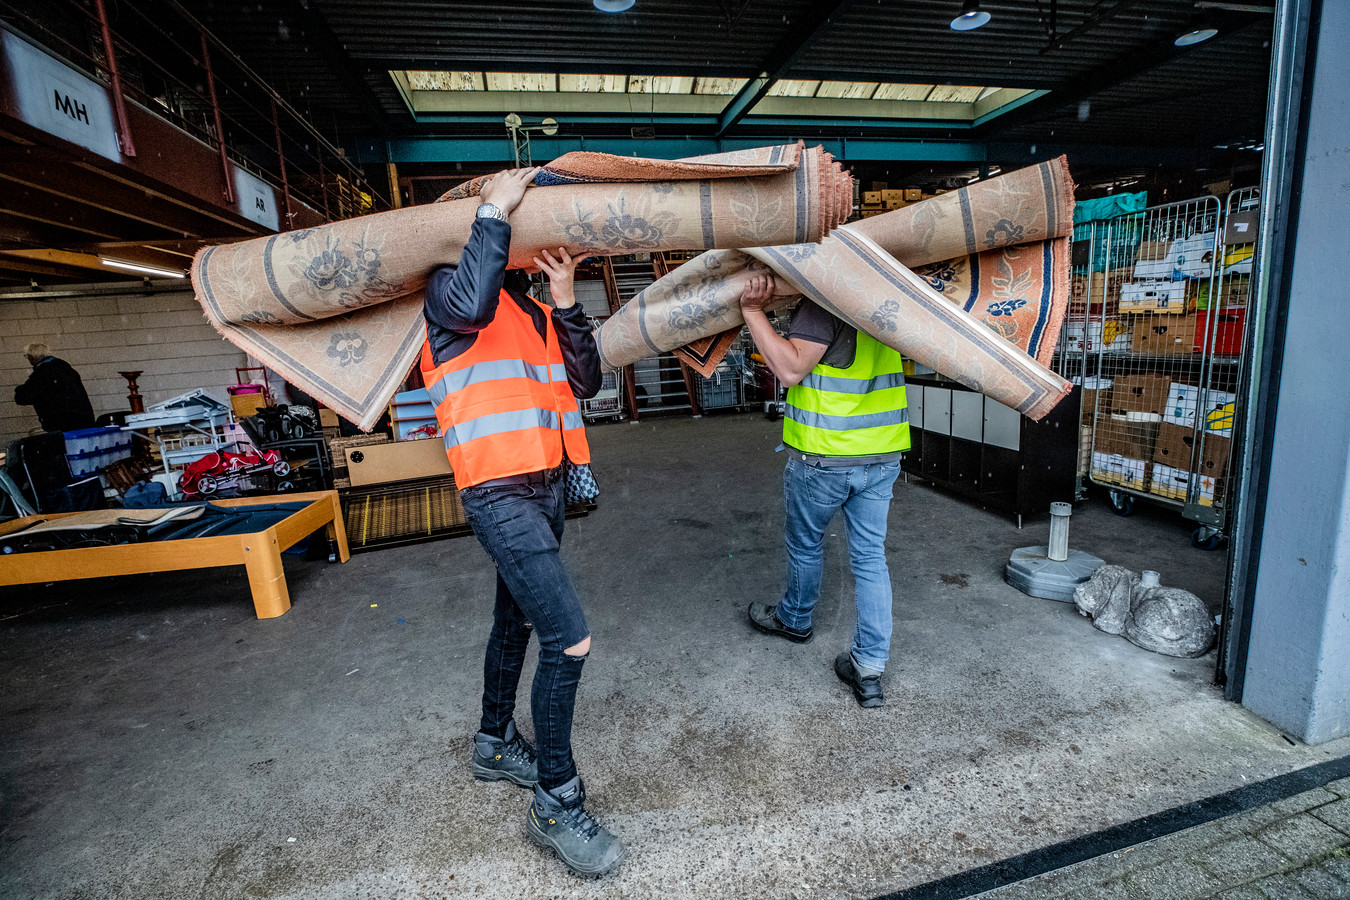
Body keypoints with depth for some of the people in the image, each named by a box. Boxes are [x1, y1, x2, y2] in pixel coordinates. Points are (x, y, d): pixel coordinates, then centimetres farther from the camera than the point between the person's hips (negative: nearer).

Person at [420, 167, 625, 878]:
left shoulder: (534, 308, 16)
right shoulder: (449, 287, -4)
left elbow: (585, 382, 6)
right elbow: (468, 306, -30)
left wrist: (565, 300, -4)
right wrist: (494, 209, -18)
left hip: (545, 486, 9)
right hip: (500, 496, -8)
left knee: (516, 622, 20)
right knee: (569, 640, -13)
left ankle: (494, 745, 41)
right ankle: (556, 805, 7)